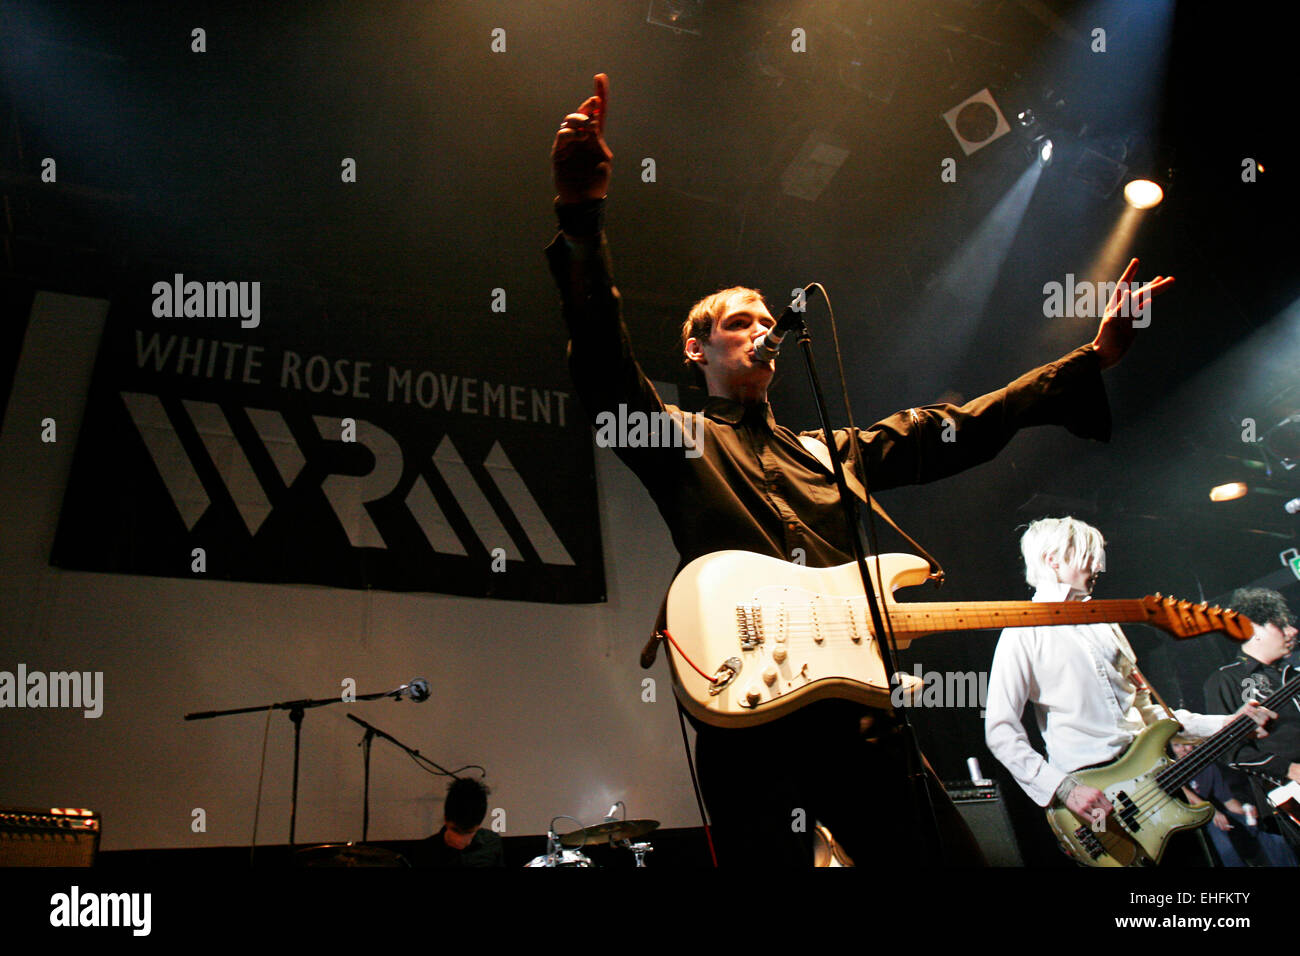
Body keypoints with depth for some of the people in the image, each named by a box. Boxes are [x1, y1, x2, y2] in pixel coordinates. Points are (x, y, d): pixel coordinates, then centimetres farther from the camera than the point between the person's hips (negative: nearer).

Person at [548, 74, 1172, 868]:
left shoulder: (828, 451, 24)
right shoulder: (677, 438, 9)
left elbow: (955, 430, 21)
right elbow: (606, 365, -9)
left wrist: (1093, 359, 16)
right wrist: (584, 215, -24)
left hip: (863, 720, 5)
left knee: (953, 858, 3)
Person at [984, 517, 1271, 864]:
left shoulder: (1103, 625, 17)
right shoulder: (1024, 633, -8)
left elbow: (1144, 709, 21)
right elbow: (1000, 731, -15)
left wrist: (1227, 724, 11)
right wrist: (1064, 789, -23)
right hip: (1091, 793, -7)